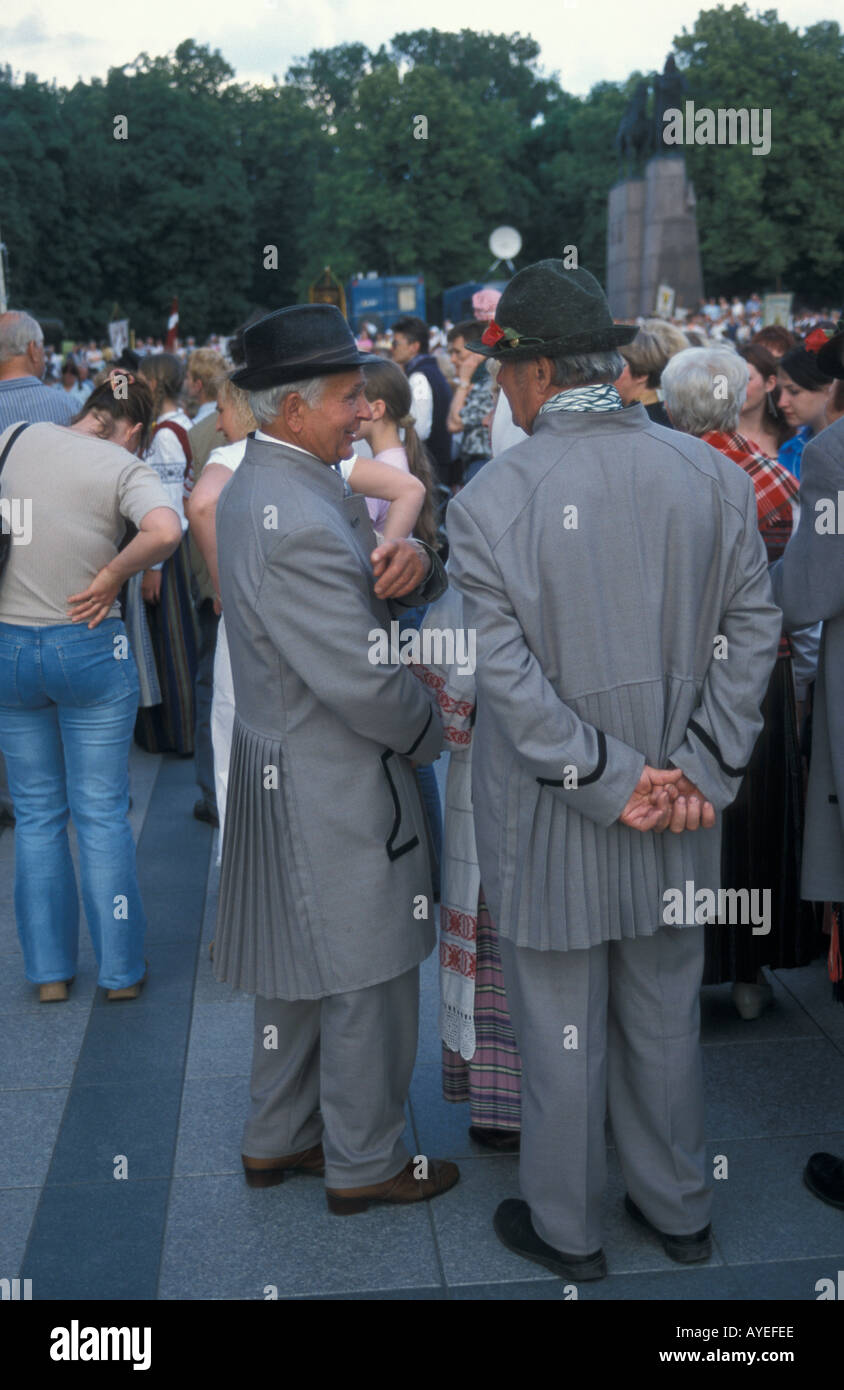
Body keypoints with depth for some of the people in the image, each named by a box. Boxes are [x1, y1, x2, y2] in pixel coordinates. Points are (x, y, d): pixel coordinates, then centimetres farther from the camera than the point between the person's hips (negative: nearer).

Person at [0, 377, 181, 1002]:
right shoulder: (125, 466, -10)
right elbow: (165, 530, -28)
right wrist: (113, 575, -13)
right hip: (88, 647, -3)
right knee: (103, 814, 9)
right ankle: (120, 969, 17)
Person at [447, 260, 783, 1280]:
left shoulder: (490, 499, -15)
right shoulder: (714, 475, -3)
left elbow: (509, 675, -19)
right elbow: (753, 631, -3)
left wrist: (613, 782, -13)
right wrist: (702, 772, -4)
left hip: (548, 811, -4)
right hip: (680, 807, 4)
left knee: (561, 1031, 13)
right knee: (666, 1016, 21)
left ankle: (566, 1231, 32)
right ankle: (678, 1209, 39)